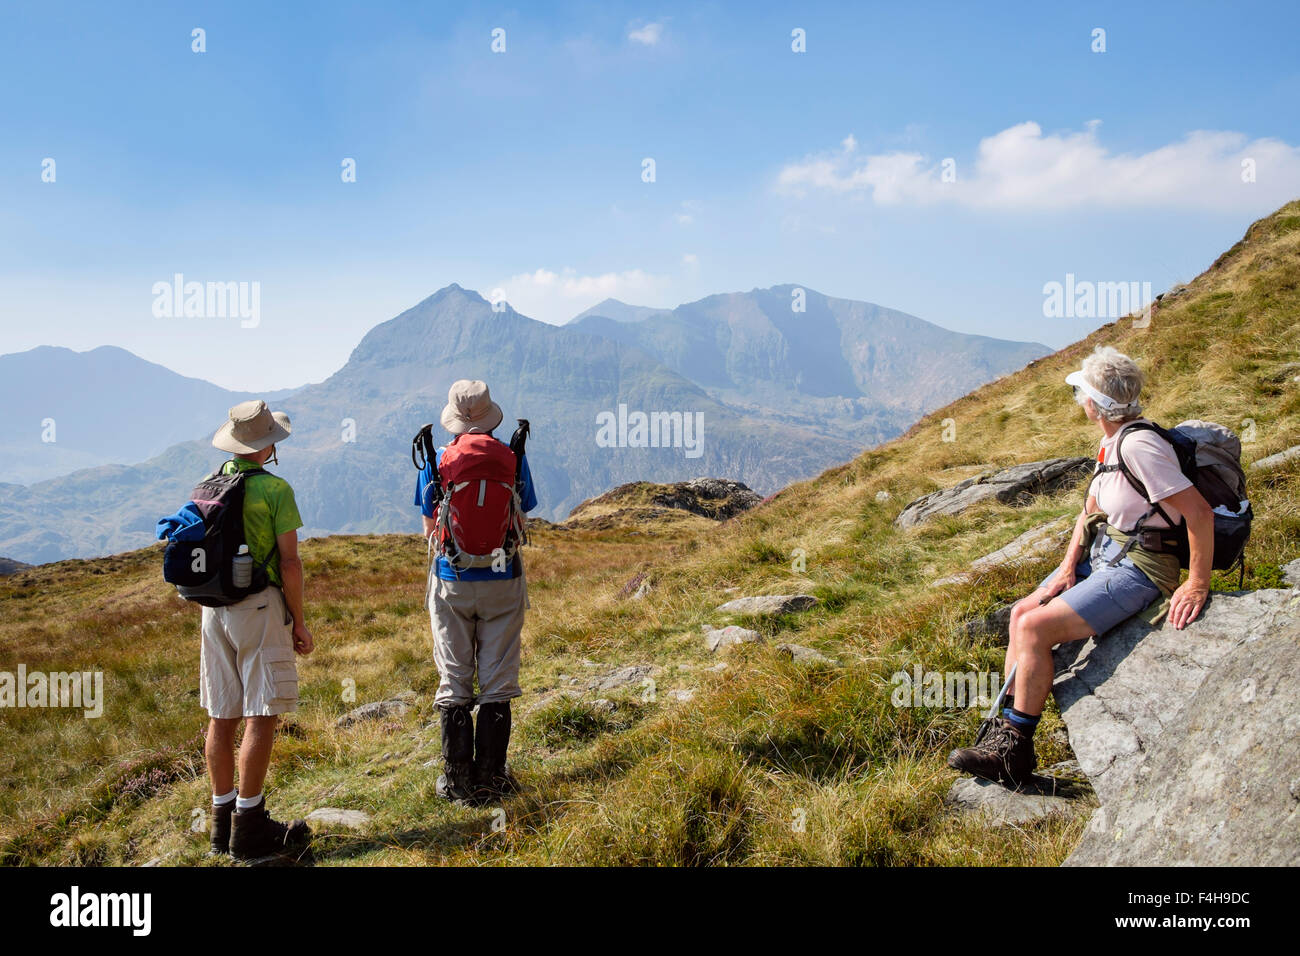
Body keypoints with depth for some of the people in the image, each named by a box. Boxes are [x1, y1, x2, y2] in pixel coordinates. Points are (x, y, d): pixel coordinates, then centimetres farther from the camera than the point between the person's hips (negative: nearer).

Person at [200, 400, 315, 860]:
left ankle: (223, 818, 20)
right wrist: (300, 622, -4)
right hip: (261, 605, -7)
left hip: (215, 608, 7)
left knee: (222, 715, 11)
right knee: (261, 716, -3)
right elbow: (289, 563, -12)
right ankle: (248, 828, 0)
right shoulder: (275, 489, -11)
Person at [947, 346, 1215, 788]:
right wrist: (1067, 568, 2)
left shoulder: (1138, 444, -23)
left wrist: (1197, 586, -20)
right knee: (1022, 613, 2)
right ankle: (1005, 731, 4)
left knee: (1035, 628, -18)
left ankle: (1015, 752, -7)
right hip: (1103, 556, 10)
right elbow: (1091, 512, 14)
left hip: (1137, 570, -10)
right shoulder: (1111, 442, 8)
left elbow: (1199, 512, -26)